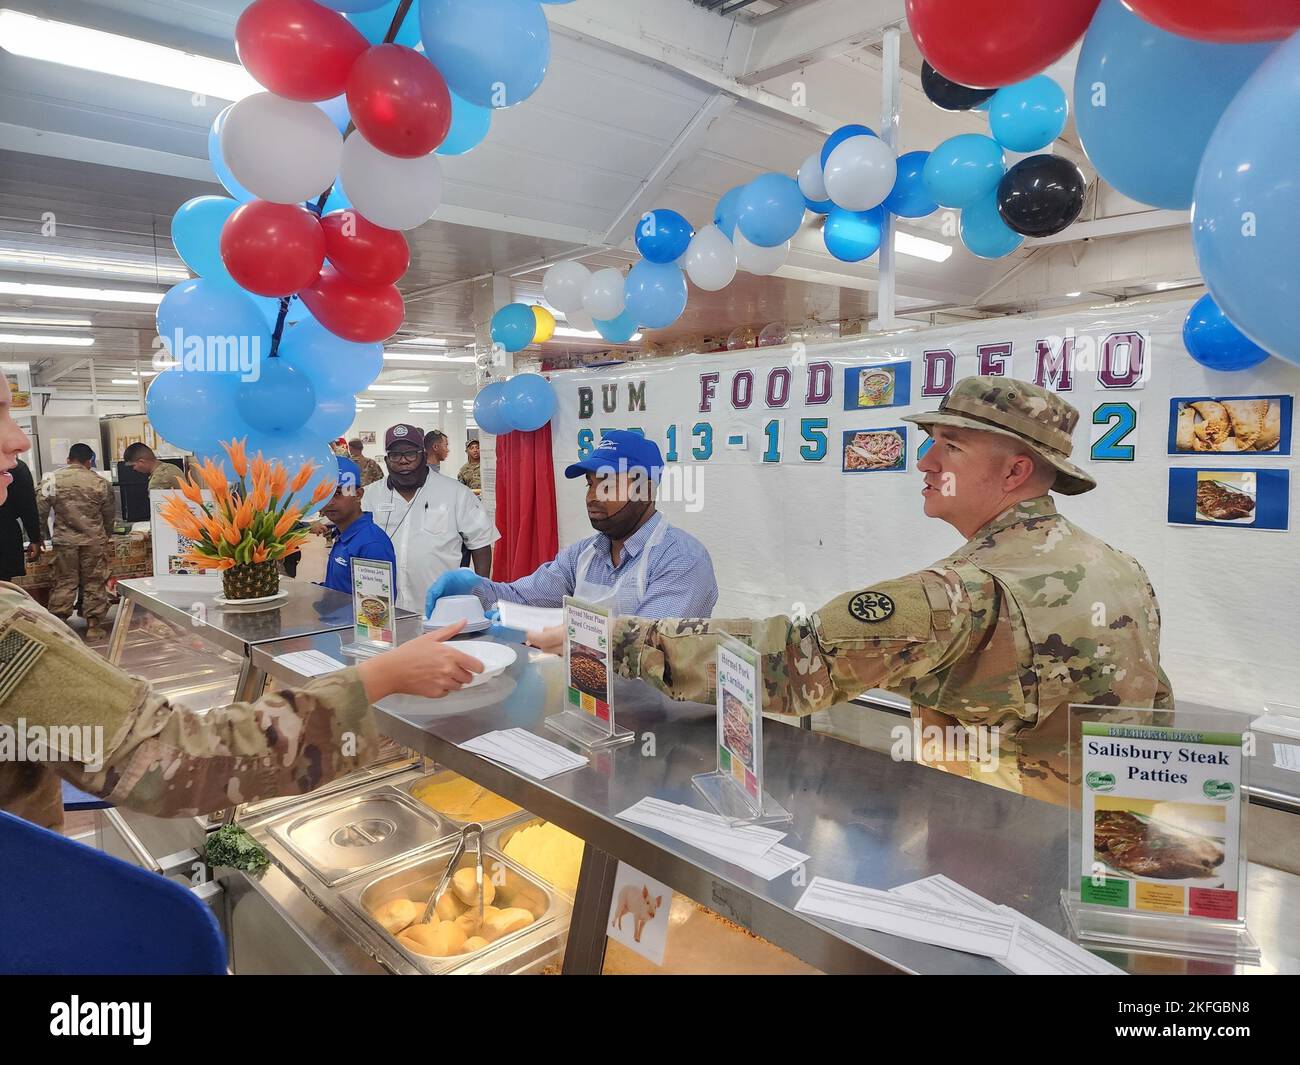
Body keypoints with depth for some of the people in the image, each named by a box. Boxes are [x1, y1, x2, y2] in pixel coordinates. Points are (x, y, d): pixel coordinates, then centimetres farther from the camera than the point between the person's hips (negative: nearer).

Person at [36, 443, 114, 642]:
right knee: (94, 583, 6)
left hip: (64, 541, 1)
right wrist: (107, 535, 22)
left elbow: (40, 511, 1)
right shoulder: (100, 482, -4)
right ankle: (93, 625, 10)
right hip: (94, 541, -1)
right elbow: (108, 515, 5)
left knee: (64, 583, 9)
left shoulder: (51, 480, -1)